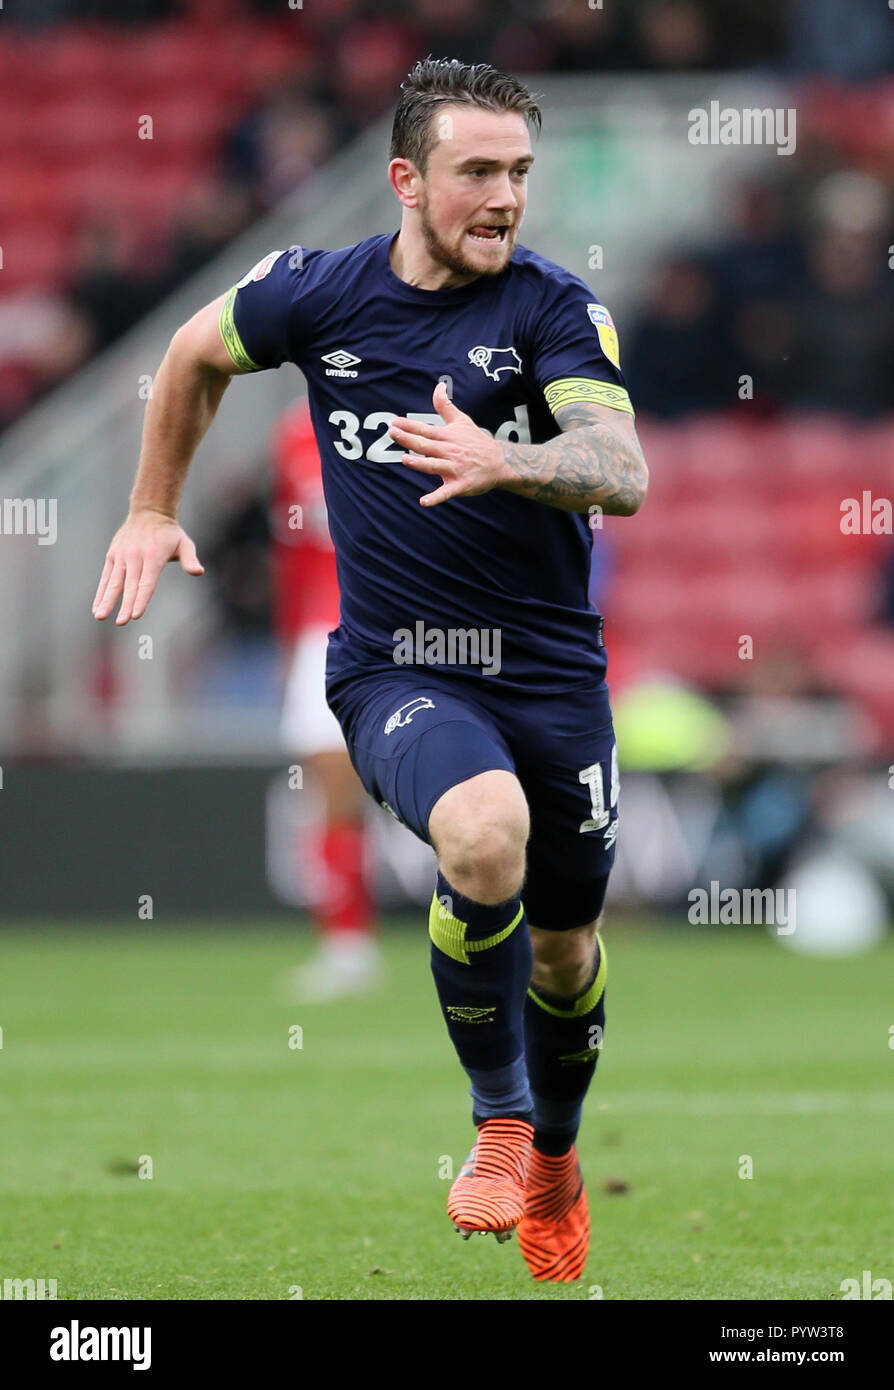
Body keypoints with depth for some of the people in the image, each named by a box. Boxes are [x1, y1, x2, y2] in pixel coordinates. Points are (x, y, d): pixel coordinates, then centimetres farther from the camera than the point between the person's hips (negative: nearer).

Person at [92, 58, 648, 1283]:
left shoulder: (555, 309, -10)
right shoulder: (318, 295, -5)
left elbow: (623, 472, -24)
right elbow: (197, 352, 17)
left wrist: (503, 462, -43)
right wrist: (153, 511, 24)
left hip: (551, 670, 1)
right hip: (393, 669, -1)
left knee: (567, 949, 13)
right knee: (487, 834, -32)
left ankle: (554, 1160, 44)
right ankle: (498, 1119, -11)